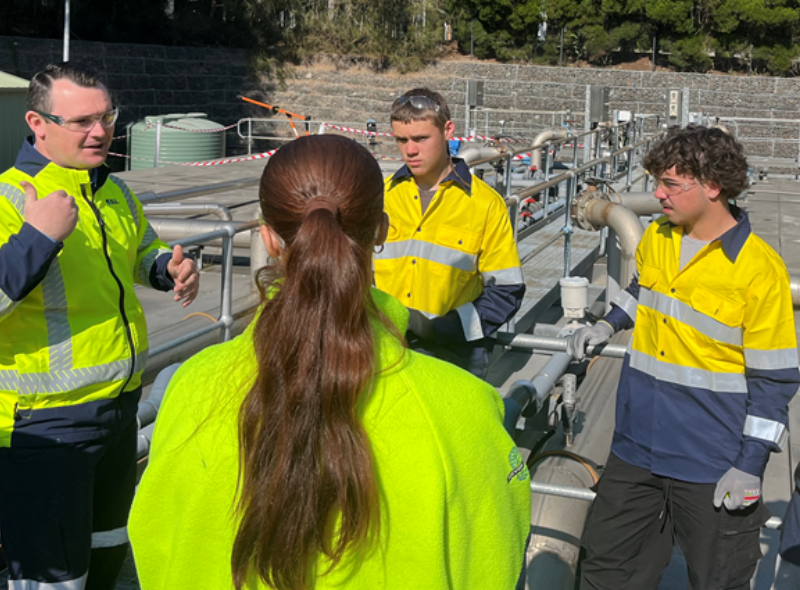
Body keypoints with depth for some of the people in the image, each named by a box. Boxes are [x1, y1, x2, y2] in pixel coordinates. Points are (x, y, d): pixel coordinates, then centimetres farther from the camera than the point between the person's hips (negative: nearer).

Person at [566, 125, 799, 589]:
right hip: (638, 448, 6)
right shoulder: (656, 239, 3)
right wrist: (609, 326, 11)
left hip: (713, 467, -6)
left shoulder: (760, 269, -17)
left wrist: (751, 465, -14)